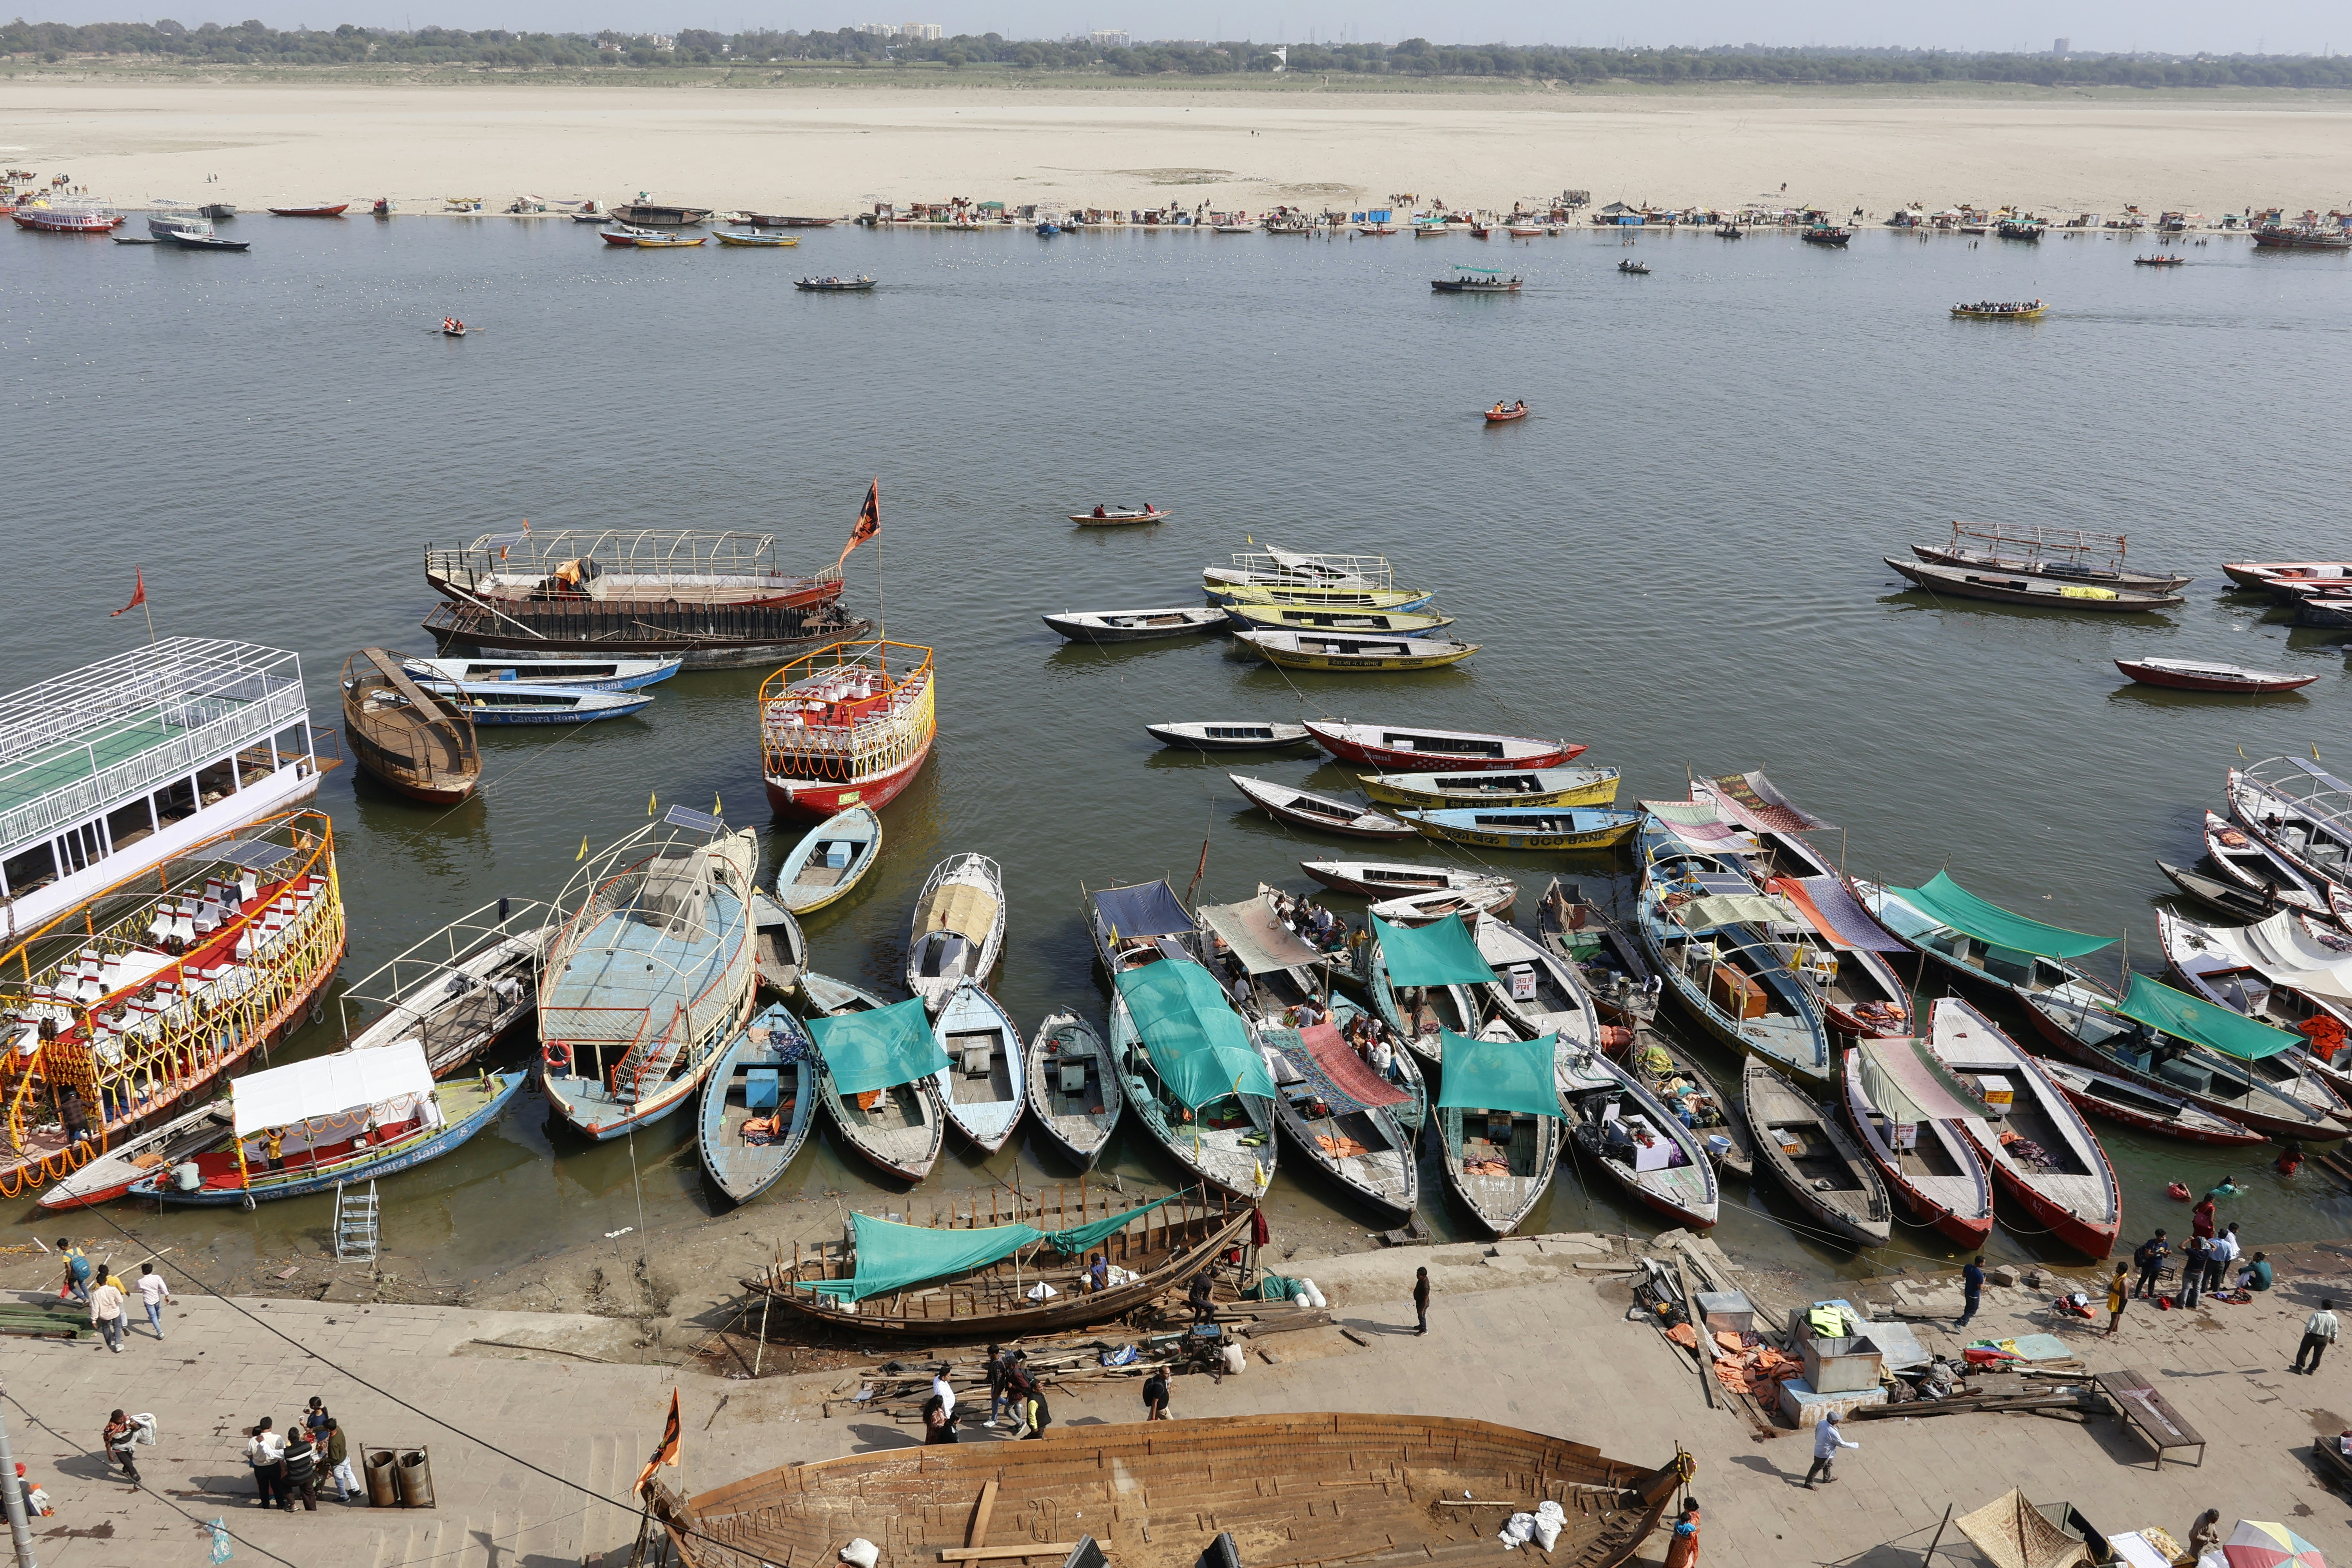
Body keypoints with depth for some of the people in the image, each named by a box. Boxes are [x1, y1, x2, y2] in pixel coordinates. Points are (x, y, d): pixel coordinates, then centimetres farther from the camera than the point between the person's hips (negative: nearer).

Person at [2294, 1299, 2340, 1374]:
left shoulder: (2317, 1315, -23)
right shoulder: (2334, 1319, -10)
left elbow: (2309, 1327, -26)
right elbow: (2334, 1331, 4)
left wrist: (2306, 1332, -4)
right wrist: (2333, 1338, 23)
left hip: (2311, 1336, -4)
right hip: (2324, 1339, 4)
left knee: (2303, 1352, 14)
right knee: (2318, 1355, 22)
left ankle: (2299, 1368, 21)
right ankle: (2312, 1369, 34)